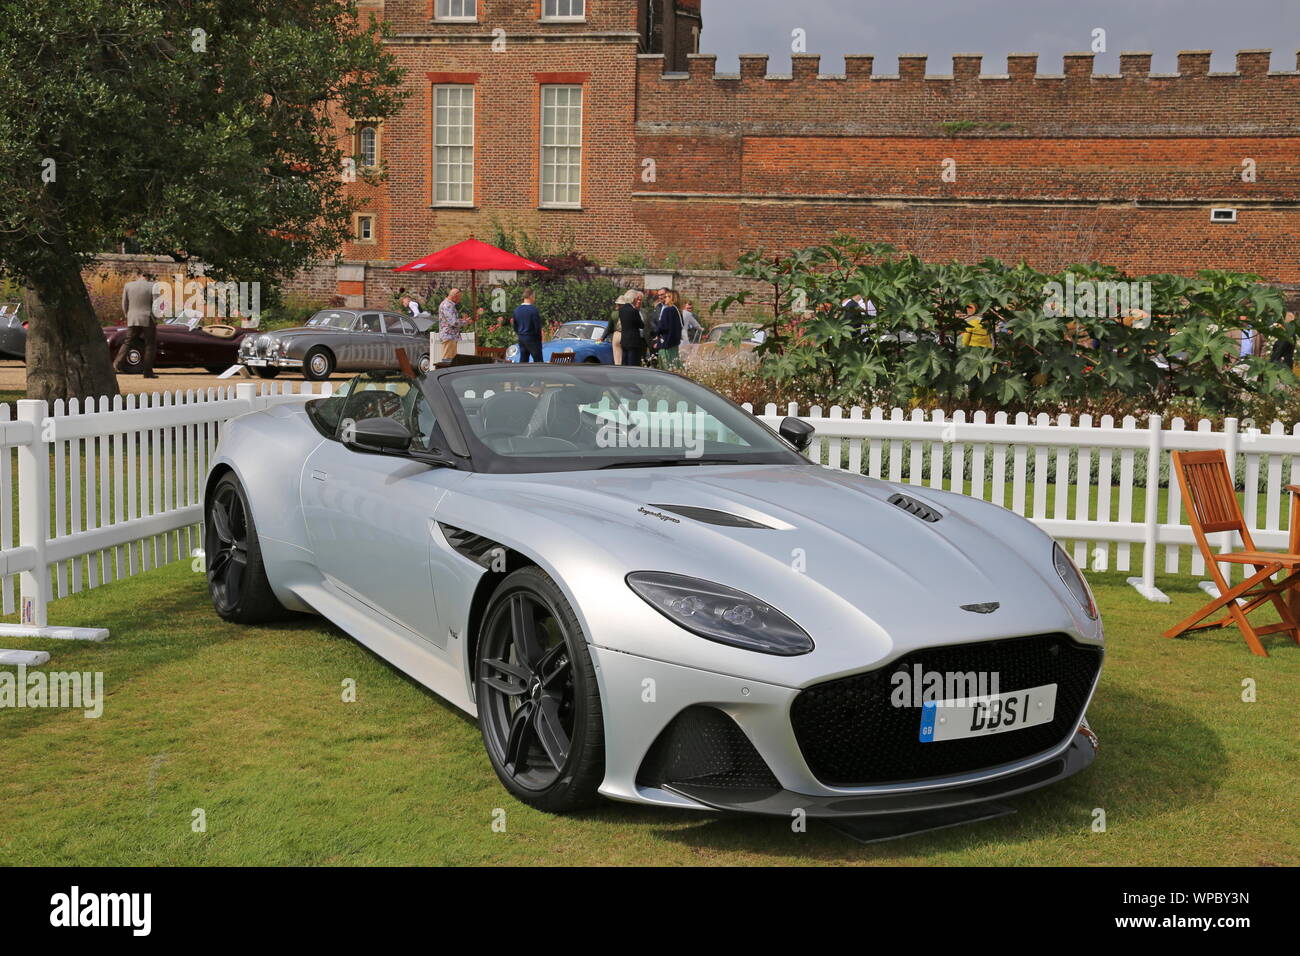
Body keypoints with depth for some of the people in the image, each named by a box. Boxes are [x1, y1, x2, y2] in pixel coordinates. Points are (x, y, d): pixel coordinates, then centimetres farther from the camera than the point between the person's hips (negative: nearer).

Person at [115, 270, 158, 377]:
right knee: (150, 345, 4)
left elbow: (124, 305, 8)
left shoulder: (128, 285, 3)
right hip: (148, 320, -3)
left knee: (128, 342, 14)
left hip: (133, 320, 3)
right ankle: (148, 371, 0)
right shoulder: (152, 286, -6)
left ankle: (118, 364, -1)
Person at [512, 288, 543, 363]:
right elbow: (537, 326, -14)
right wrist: (539, 338, -1)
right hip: (532, 340, -7)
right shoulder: (533, 310, -16)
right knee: (538, 361, -2)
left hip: (521, 339, 7)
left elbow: (515, 326, 12)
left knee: (523, 360, 10)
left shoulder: (517, 310, 6)